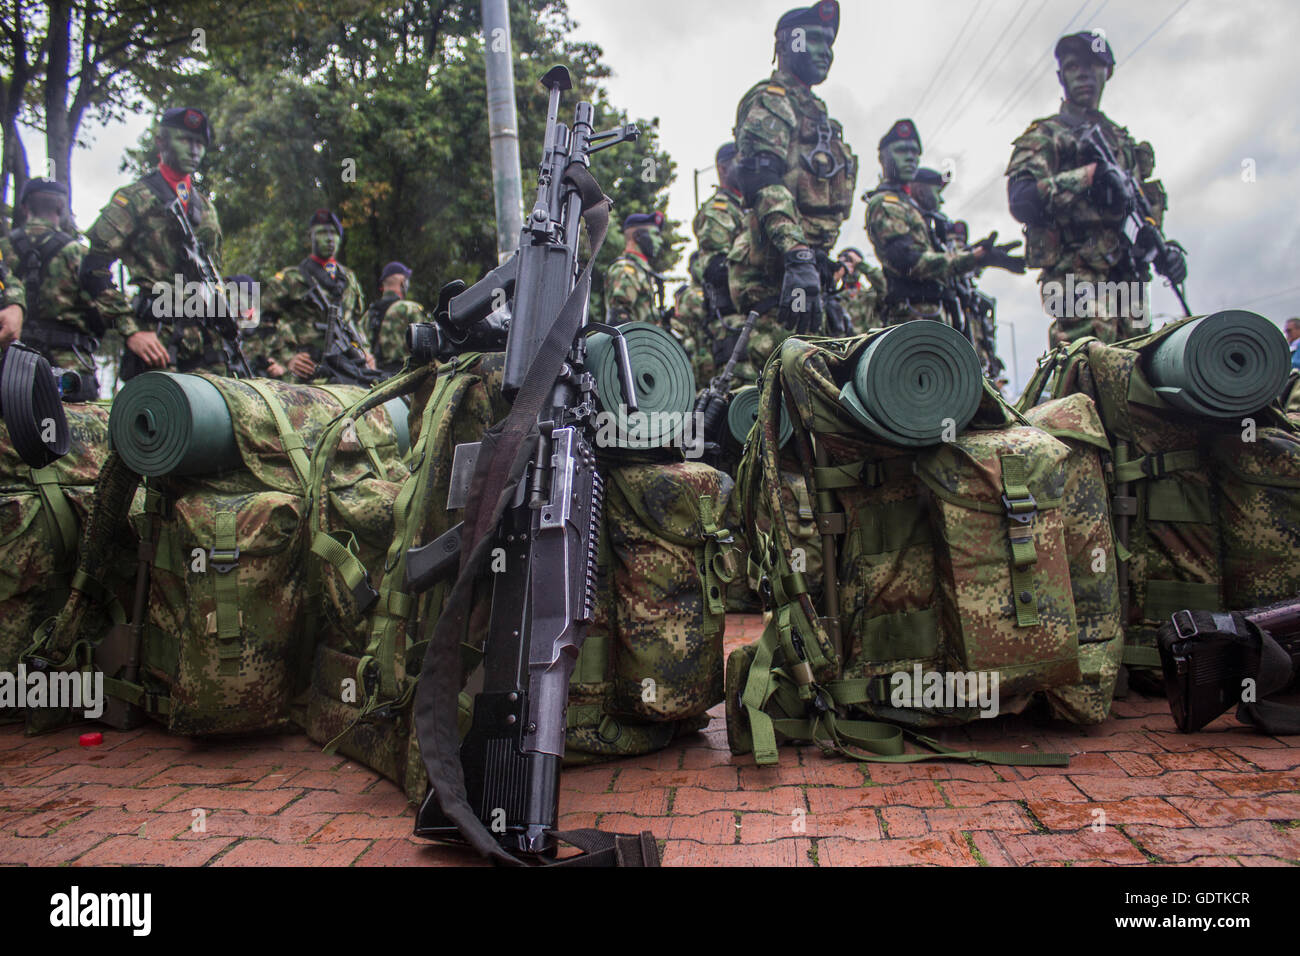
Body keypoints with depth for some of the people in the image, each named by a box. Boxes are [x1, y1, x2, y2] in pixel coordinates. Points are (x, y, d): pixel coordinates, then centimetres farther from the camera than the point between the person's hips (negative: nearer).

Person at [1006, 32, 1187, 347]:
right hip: (1077, 276, -7)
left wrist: (1164, 246, 9)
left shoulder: (1121, 139, 27)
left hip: (1128, 276, 7)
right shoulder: (1045, 134, 5)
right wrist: (1086, 177, -21)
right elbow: (1021, 200, -12)